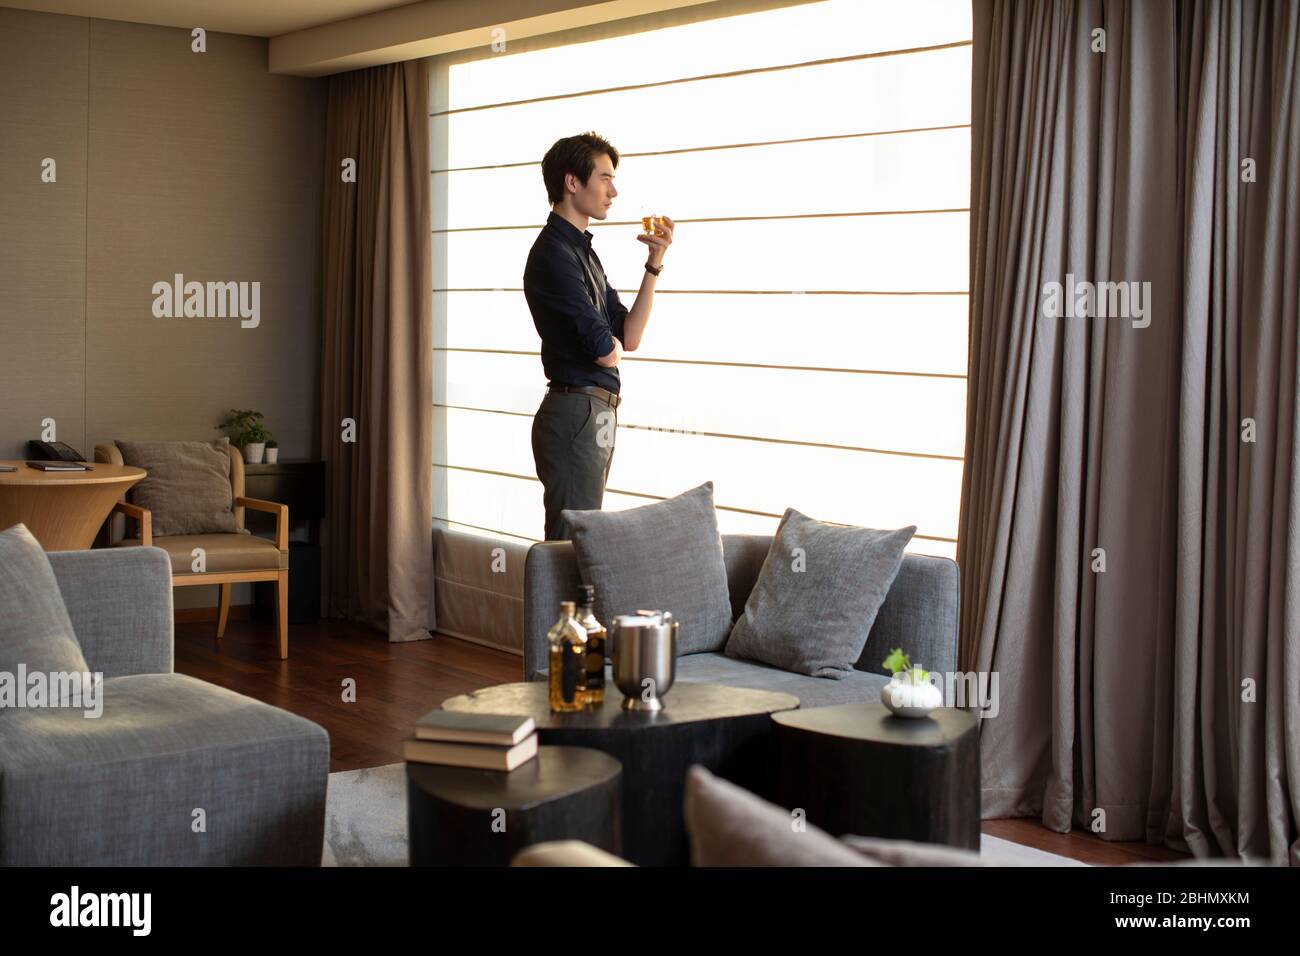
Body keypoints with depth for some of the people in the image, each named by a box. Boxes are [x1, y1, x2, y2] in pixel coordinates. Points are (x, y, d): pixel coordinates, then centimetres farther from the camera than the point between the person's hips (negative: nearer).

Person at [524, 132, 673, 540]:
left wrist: (655, 262, 3)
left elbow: (630, 337, 11)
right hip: (576, 413, -10)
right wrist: (611, 343, 6)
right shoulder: (554, 253, -13)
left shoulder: (582, 250, 17)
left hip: (596, 414, 10)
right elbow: (604, 350, -19)